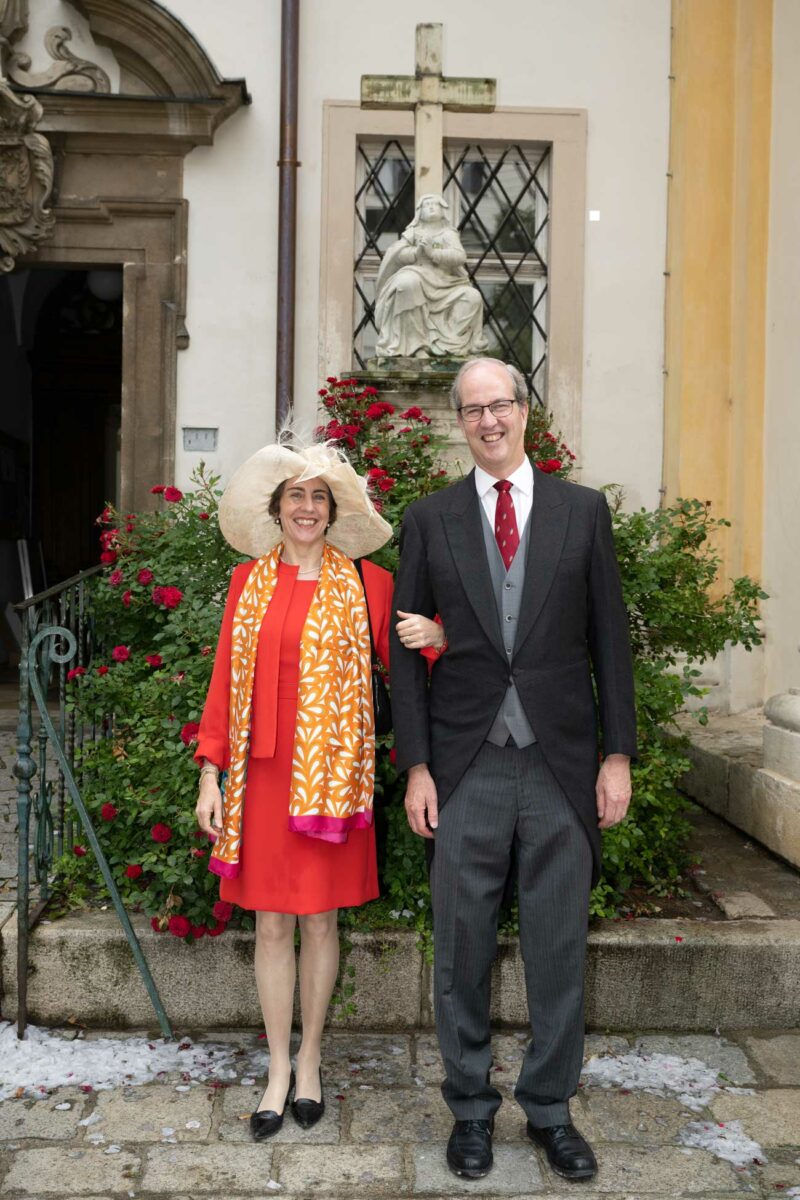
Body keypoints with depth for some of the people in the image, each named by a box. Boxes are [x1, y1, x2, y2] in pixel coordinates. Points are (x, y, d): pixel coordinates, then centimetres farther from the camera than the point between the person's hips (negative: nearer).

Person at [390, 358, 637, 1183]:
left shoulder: (583, 510, 5)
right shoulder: (429, 519, 4)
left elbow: (610, 640, 5)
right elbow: (406, 648, 4)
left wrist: (617, 756, 0)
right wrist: (415, 766, -2)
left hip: (561, 765, 1)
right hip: (467, 769, 0)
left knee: (559, 949, 10)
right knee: (462, 951, 9)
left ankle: (550, 1109, 29)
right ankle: (470, 1107, 28)